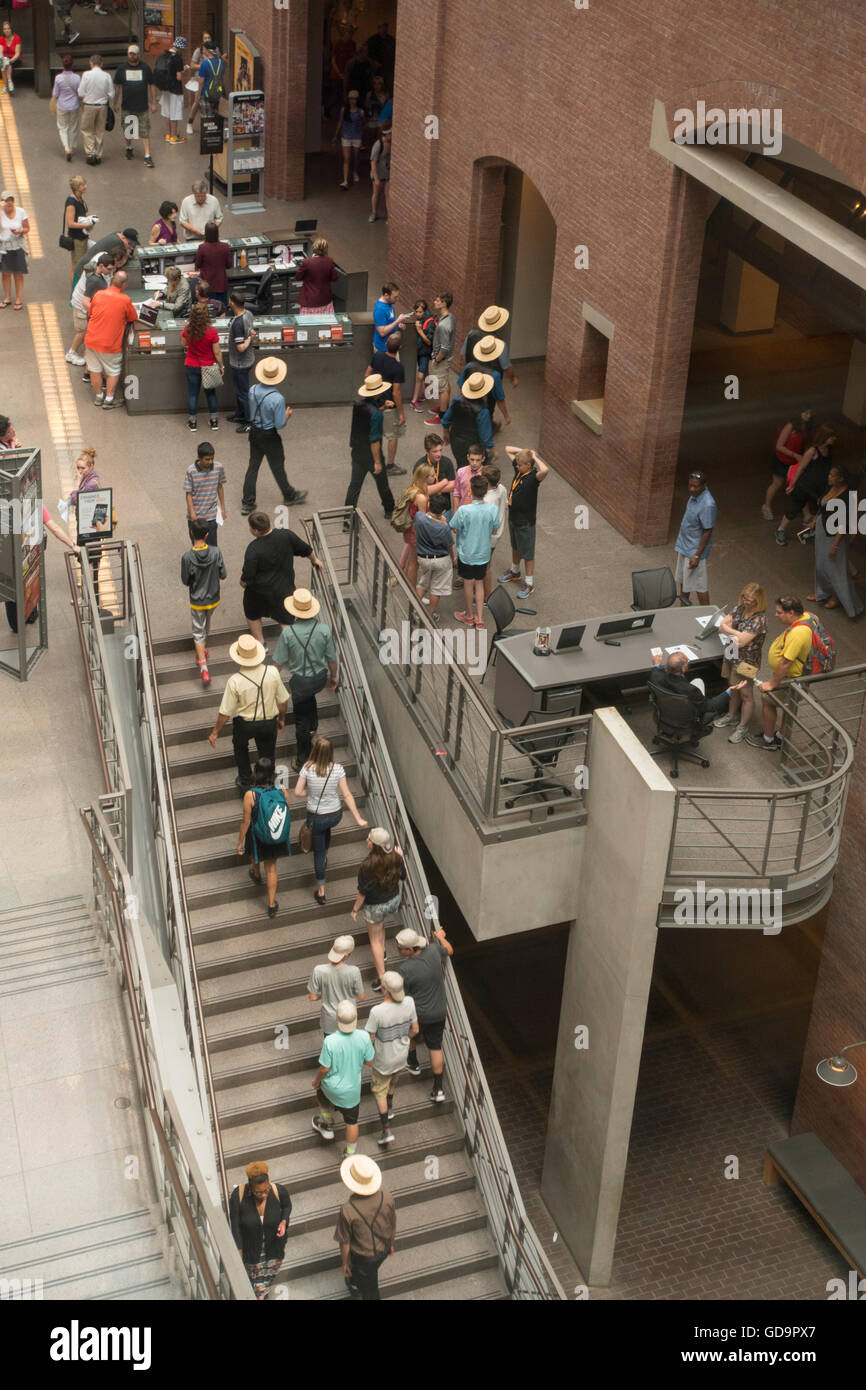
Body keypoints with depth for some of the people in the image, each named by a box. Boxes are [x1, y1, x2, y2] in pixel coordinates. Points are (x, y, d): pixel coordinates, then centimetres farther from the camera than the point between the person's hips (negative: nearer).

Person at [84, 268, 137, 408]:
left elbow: (90, 315, 13)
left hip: (92, 340, 3)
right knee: (113, 372, 15)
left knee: (95, 370, 18)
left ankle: (99, 396, 29)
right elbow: (133, 318, 2)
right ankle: (109, 399, 15)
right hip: (111, 344, -3)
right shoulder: (125, 300, -13)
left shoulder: (98, 295, -2)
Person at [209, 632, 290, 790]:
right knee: (267, 754, 24)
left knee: (240, 747, 31)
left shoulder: (235, 681, -27)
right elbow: (283, 700, -6)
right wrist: (281, 718, 13)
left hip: (244, 724, -1)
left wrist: (215, 732, -2)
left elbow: (225, 713, -18)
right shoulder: (272, 672, -20)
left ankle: (245, 780, 45)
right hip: (269, 722, 1)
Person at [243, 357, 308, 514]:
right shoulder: (277, 398, -28)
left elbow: (250, 413, 6)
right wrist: (287, 415, -2)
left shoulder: (253, 390, -10)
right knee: (277, 467, 15)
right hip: (270, 436, -5)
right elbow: (279, 424, -20)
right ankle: (289, 496, 37)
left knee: (253, 466, 15)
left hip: (254, 432, 5)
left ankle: (247, 503, 20)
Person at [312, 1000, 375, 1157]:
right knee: (351, 1121, 22)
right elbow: (370, 1060, -10)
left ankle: (327, 1127, 54)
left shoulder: (330, 1041, -34)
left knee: (323, 1097, 35)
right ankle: (349, 1156, 40)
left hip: (332, 1086, -1)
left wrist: (316, 1081, 1)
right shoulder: (363, 1037, -27)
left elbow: (324, 1069, -20)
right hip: (352, 1088, 1)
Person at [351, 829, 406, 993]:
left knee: (375, 939, 15)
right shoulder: (395, 857, -19)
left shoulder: (368, 866, -33)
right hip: (394, 899, 6)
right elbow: (402, 876, 0)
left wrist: (355, 909, -6)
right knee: (380, 925, 37)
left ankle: (381, 978, 19)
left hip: (375, 906, -5)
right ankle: (382, 953, 57)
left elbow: (362, 892, -22)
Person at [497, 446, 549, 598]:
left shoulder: (534, 477, -26)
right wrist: (525, 452, -9)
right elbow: (508, 448, 7)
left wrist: (535, 457, -34)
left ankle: (529, 584, 18)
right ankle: (515, 573, 49)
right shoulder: (518, 469, -4)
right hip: (513, 517, 8)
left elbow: (545, 470, -51)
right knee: (515, 547, 28)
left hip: (525, 521, -8)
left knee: (527, 553, 5)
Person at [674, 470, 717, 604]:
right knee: (682, 579, 21)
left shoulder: (707, 505, -28)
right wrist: (678, 539, 22)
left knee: (700, 585, 1)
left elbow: (707, 532, -24)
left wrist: (697, 555, -23)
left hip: (695, 550, -9)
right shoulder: (694, 495, -1)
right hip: (684, 546, 9)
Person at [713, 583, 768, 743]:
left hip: (747, 662, -8)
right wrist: (735, 632, -22)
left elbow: (741, 641, -29)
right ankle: (732, 716, 45)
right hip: (731, 656, 8)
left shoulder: (759, 619, -26)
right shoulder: (739, 608, -2)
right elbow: (722, 626, -3)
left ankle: (743, 727, 22)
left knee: (746, 695, 8)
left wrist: (728, 629, -15)